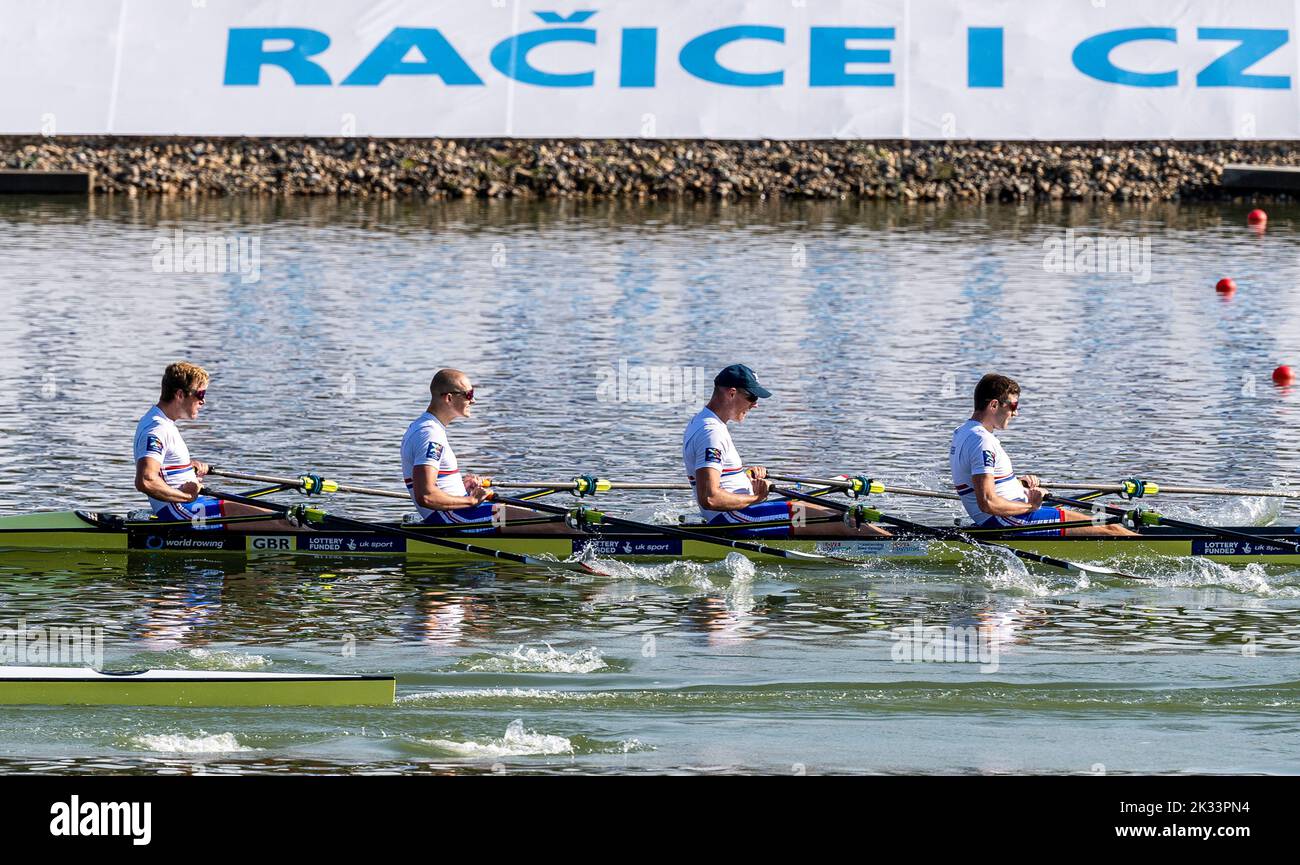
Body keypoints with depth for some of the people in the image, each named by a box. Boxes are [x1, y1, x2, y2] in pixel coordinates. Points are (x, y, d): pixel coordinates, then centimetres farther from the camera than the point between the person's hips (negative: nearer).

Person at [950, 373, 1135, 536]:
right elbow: (987, 503, -28)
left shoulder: (962, 432, 13)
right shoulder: (981, 442, -21)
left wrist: (1017, 482, 14)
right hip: (1007, 522, -11)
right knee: (1108, 530, -8)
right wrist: (1030, 505, -15)